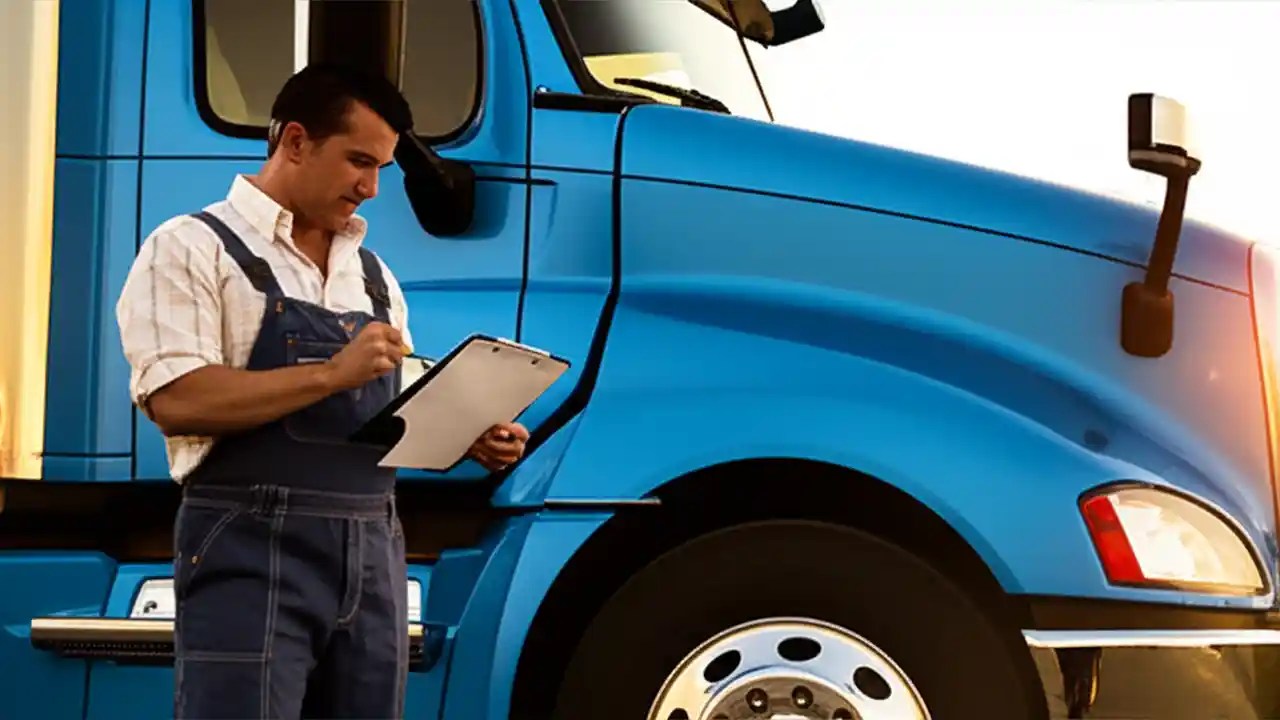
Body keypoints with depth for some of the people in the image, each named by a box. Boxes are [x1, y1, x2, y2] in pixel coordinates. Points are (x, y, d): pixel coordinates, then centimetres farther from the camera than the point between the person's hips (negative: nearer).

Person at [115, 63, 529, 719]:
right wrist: (334, 373, -18)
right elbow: (175, 400, -16)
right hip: (252, 554, -6)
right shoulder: (193, 247, -2)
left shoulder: (372, 273, 20)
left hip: (372, 558, 7)